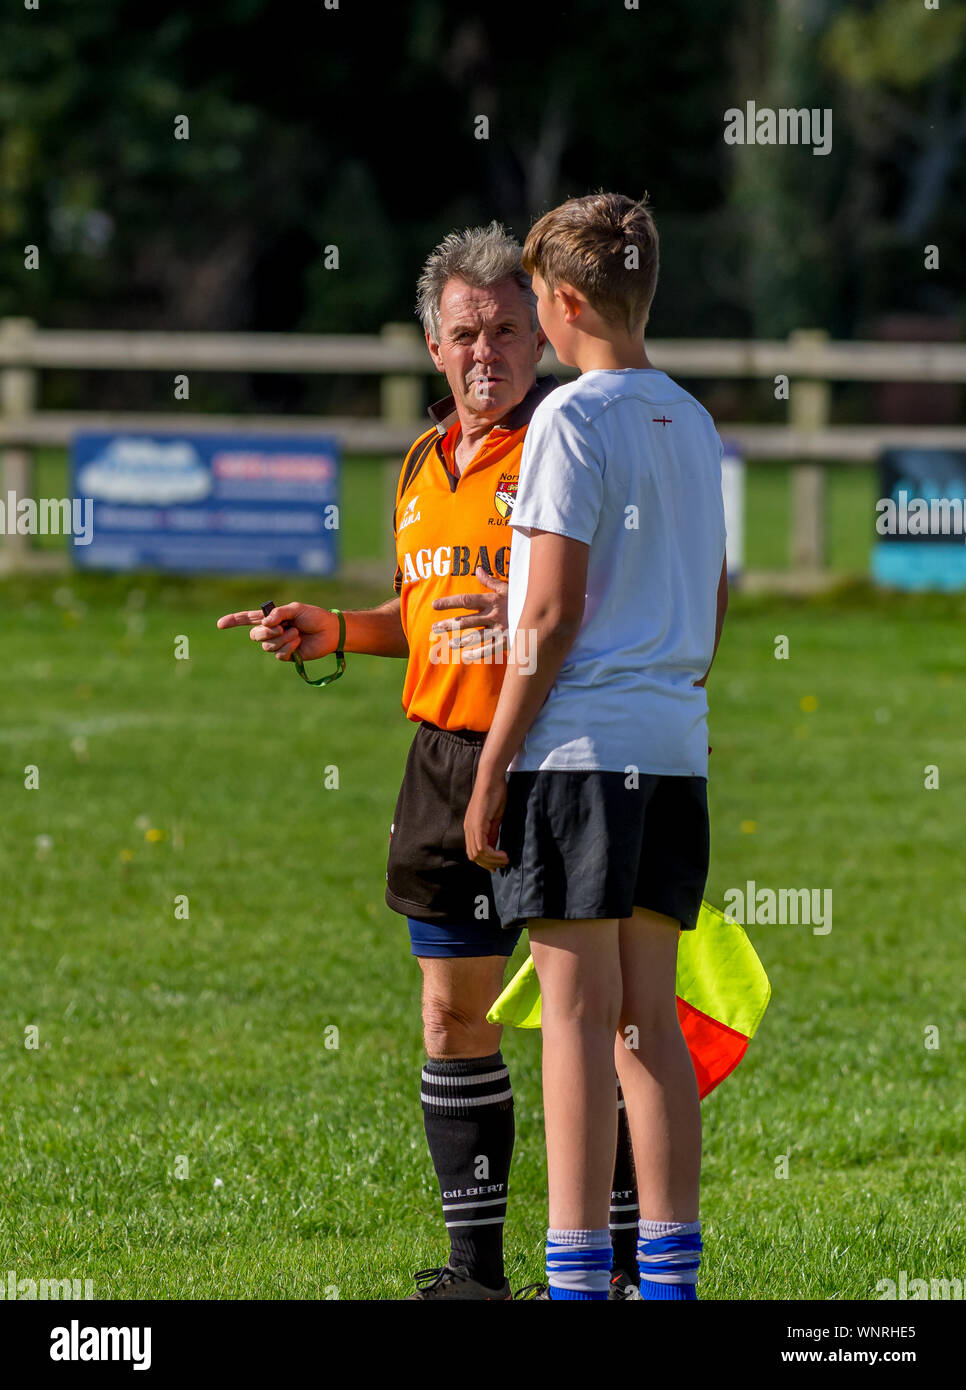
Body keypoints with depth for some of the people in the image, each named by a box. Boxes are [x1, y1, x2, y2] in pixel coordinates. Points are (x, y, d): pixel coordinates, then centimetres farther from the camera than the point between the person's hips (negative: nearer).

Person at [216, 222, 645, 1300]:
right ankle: (475, 1262, 15)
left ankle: (629, 1258, 0)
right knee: (453, 1012, 8)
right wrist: (329, 631, 11)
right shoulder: (425, 463, 14)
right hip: (445, 762, 7)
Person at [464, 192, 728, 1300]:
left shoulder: (571, 419, -10)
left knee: (577, 1015, -6)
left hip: (578, 746, -7)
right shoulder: (693, 424, 14)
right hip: (675, 750, 7)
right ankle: (670, 1272, 10)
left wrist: (491, 771, -10)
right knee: (649, 1019, 10)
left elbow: (552, 613, -13)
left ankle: (577, 1277, -8)